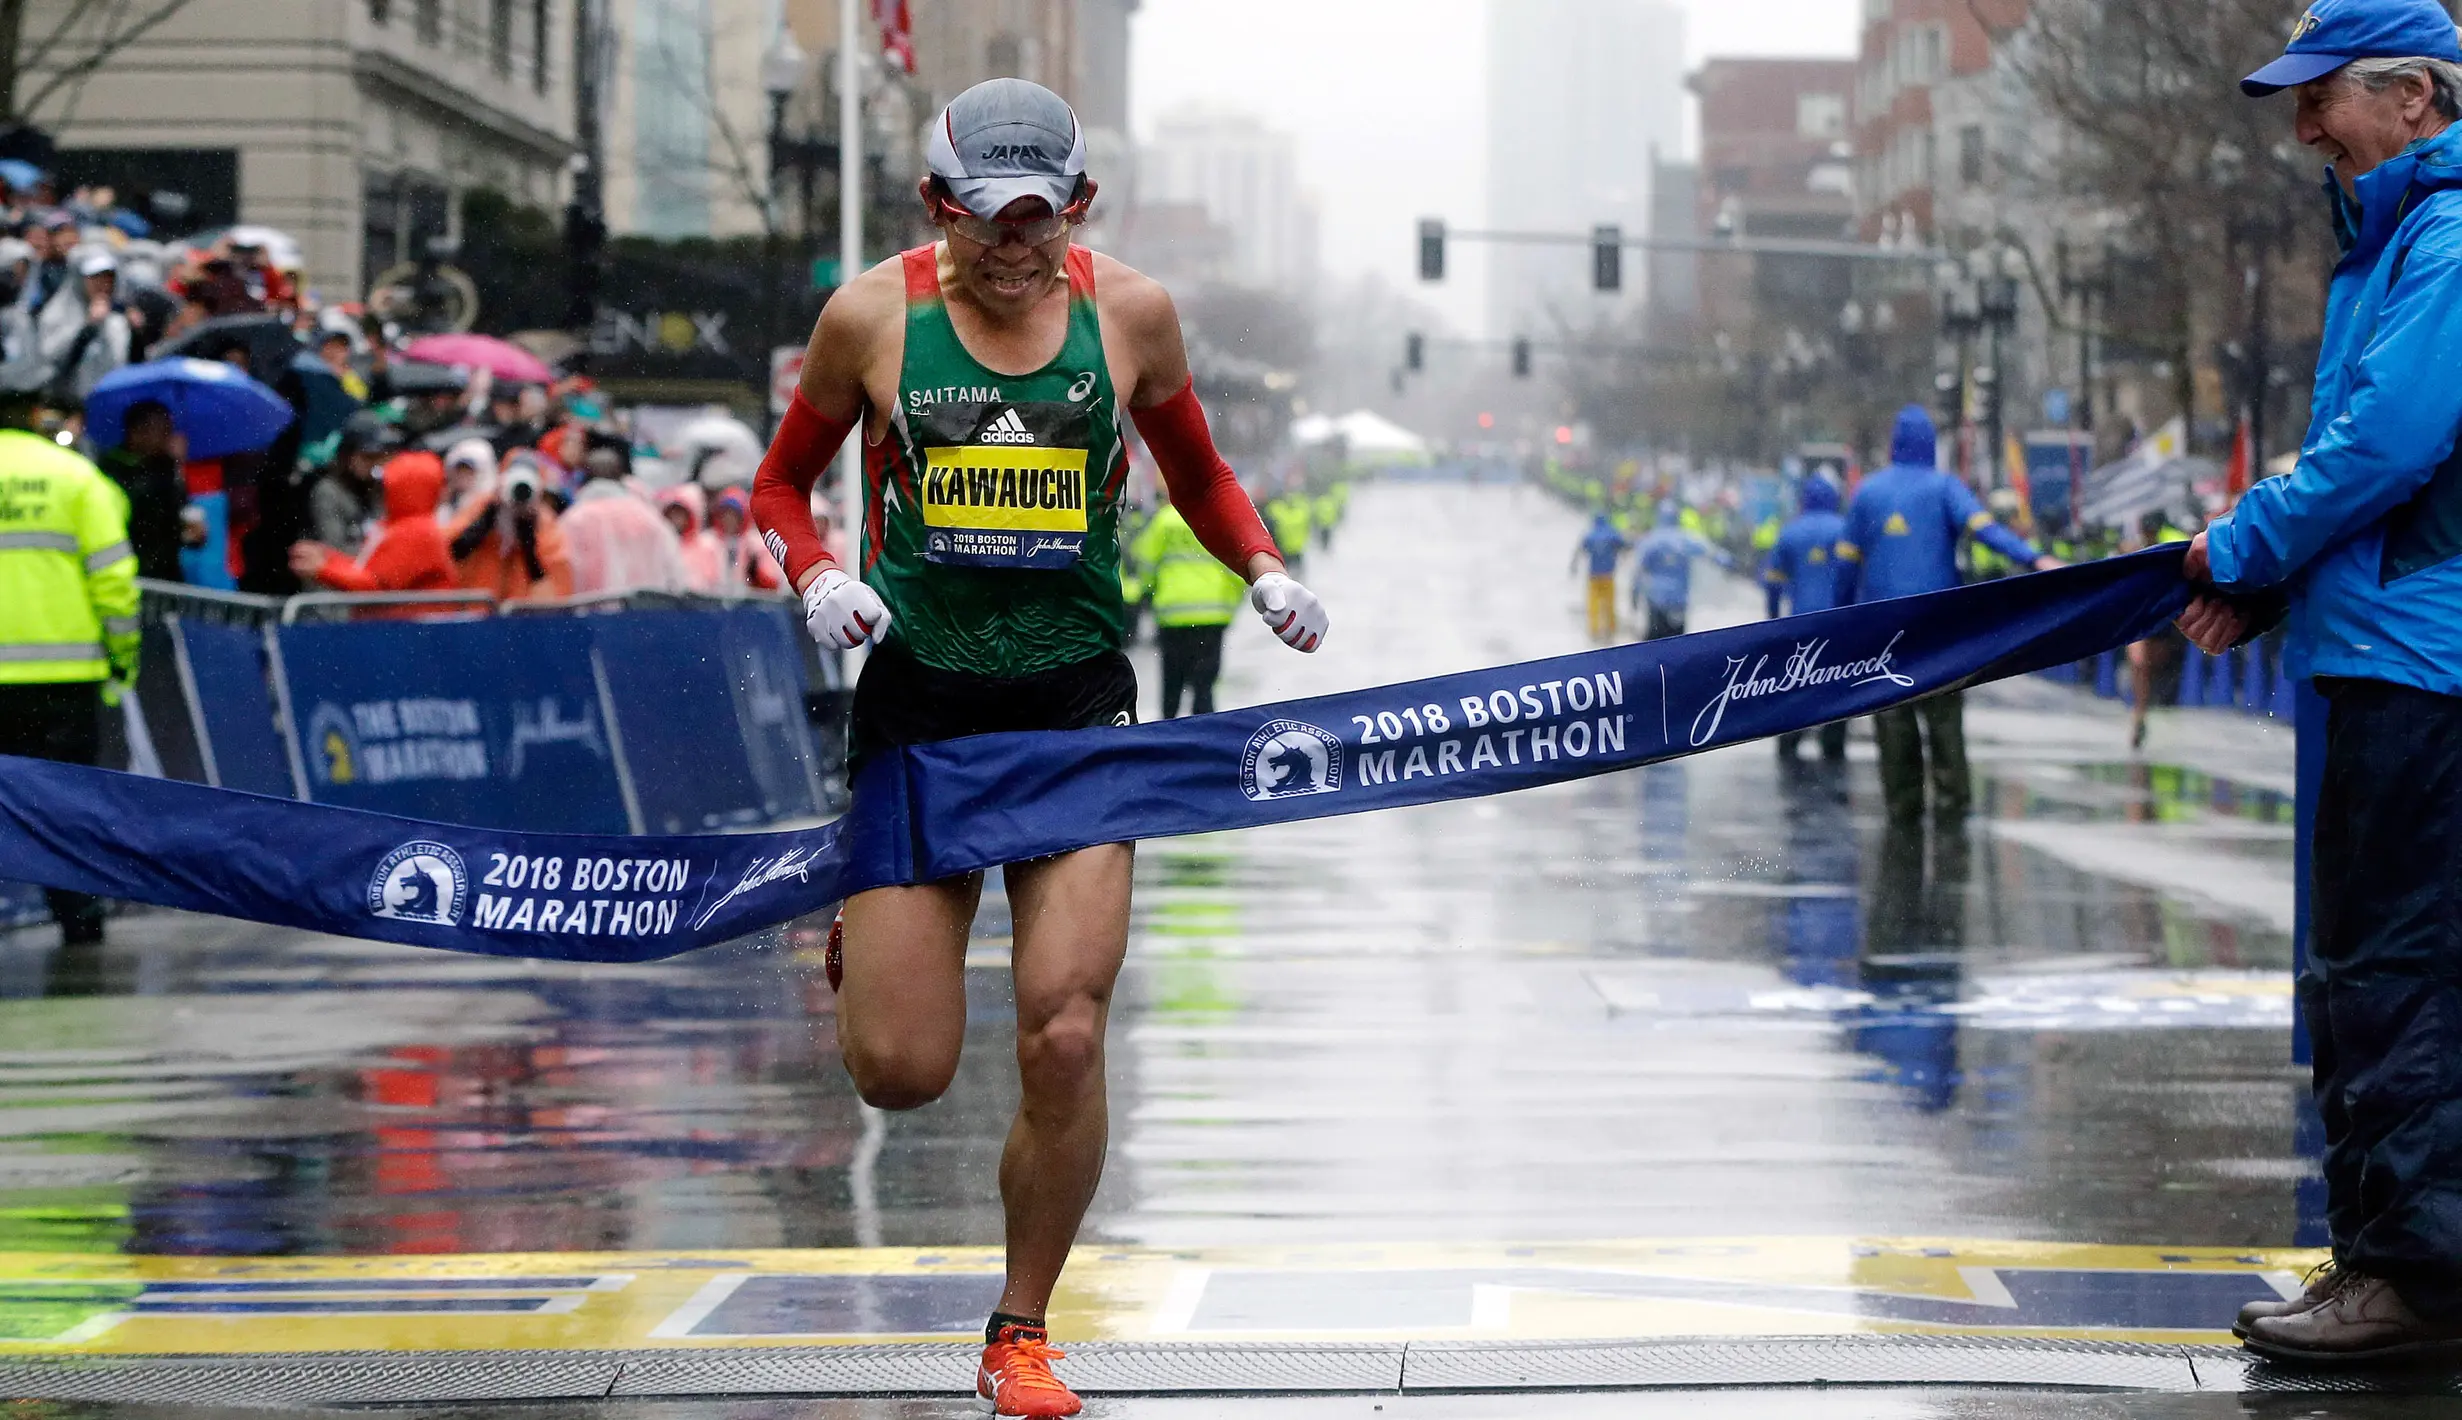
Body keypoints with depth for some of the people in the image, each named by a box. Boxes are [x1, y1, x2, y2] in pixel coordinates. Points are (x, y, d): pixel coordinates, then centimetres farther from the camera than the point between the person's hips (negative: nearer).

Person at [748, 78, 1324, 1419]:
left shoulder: (1129, 313, 1)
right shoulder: (872, 314, -2)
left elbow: (1196, 472, 17)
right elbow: (780, 483, 10)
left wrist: (1263, 568, -1)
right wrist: (816, 577, -10)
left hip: (1078, 701, 0)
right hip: (918, 692, 0)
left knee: (1064, 1041, -10)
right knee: (900, 1071, -3)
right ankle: (869, 931, 37)